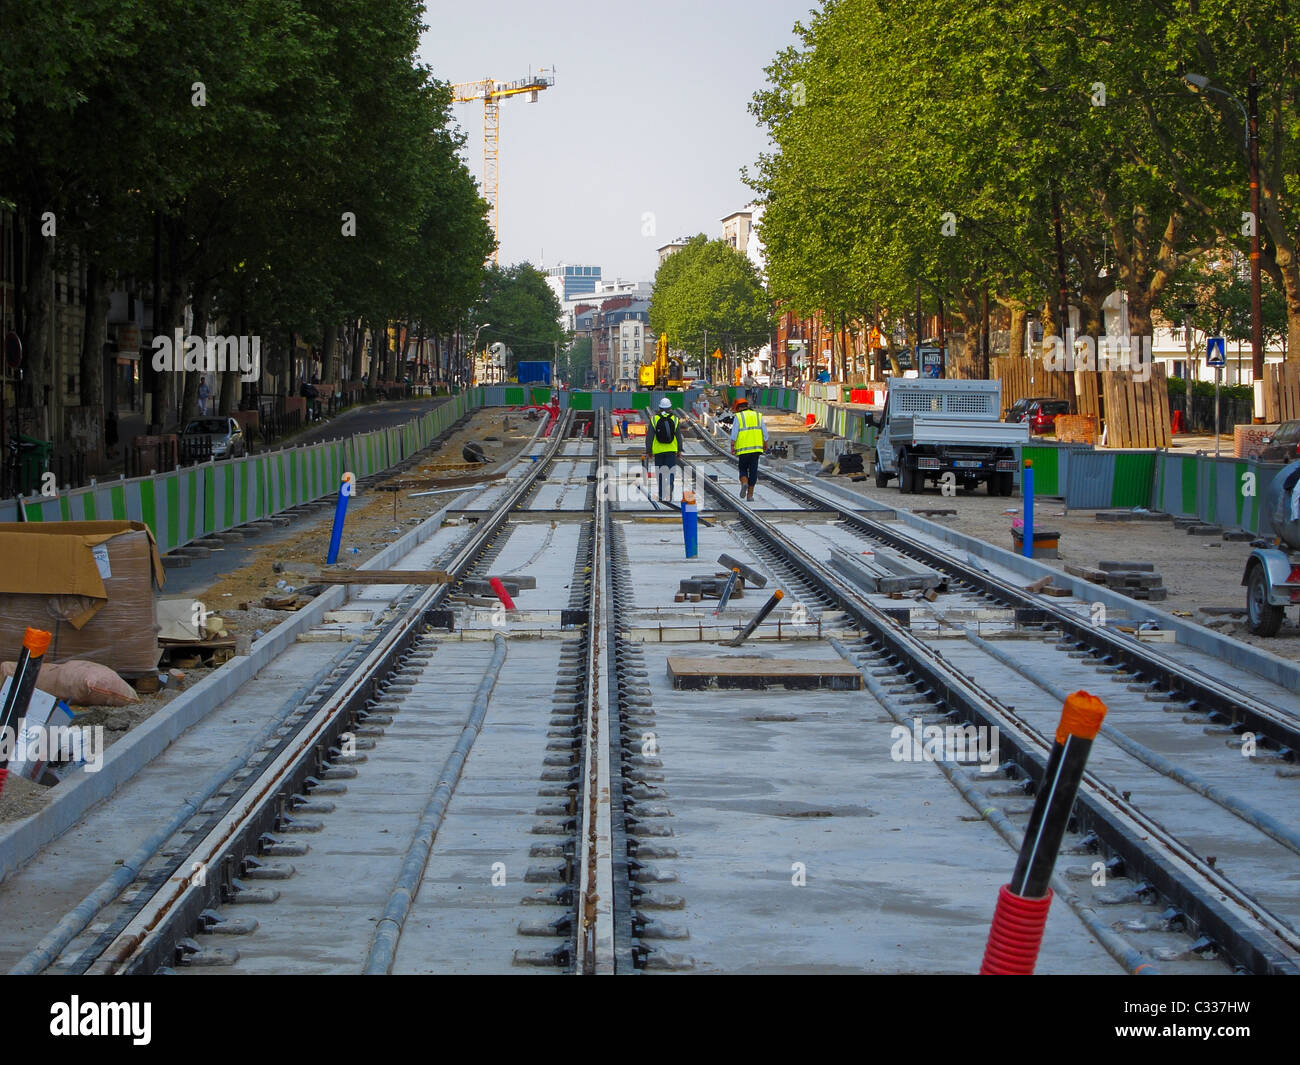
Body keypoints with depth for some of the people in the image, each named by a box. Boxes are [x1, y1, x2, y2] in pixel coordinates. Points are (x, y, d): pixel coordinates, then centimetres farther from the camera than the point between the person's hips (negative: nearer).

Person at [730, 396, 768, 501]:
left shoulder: (738, 417, 1)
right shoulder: (757, 416, 11)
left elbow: (734, 433, -8)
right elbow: (764, 432, 10)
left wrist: (732, 446, -6)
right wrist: (765, 444, 22)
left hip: (743, 449, -2)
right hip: (756, 448, 2)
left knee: (743, 469, 13)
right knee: (753, 470, 6)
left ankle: (744, 483, -15)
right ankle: (750, 494, 5)